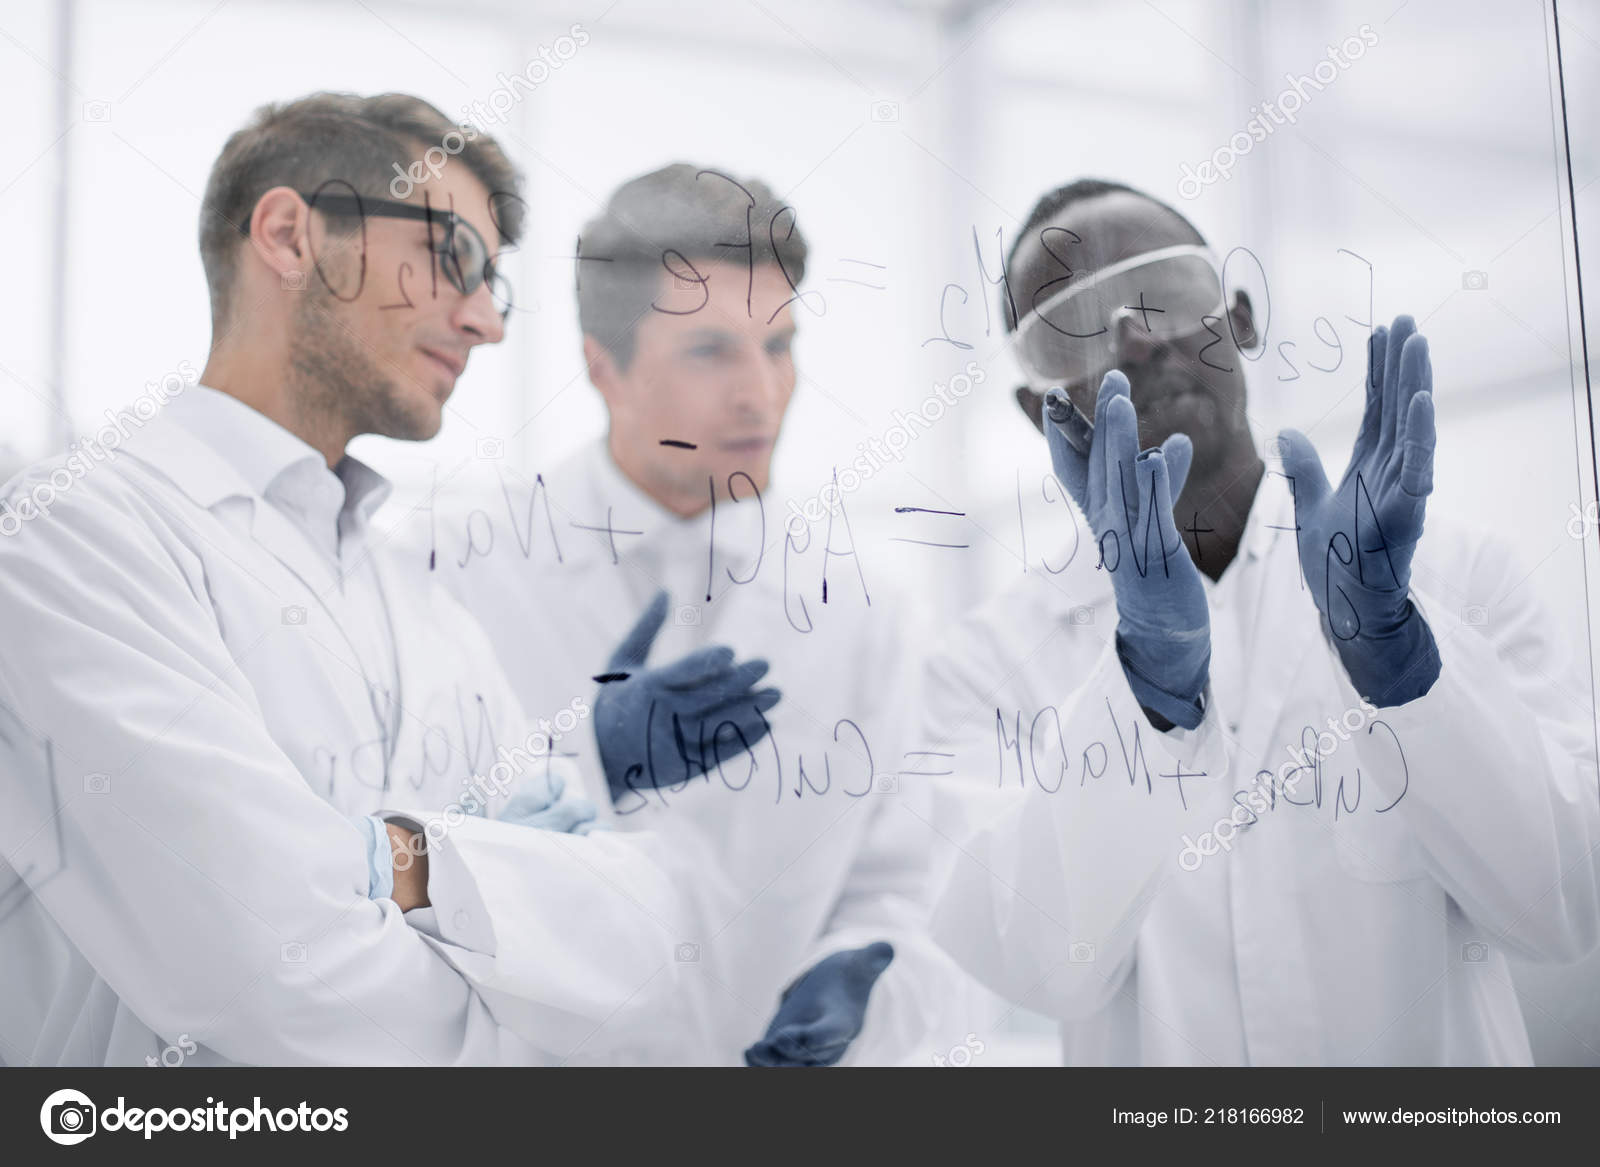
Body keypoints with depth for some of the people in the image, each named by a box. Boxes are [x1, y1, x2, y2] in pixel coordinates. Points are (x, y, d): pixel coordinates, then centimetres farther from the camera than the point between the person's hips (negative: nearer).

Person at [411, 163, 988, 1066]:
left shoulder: (856, 593, 4)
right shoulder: (458, 559, -4)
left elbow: (897, 886, 6)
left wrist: (861, 978, -12)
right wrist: (578, 761, -21)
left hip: (772, 1052, 1)